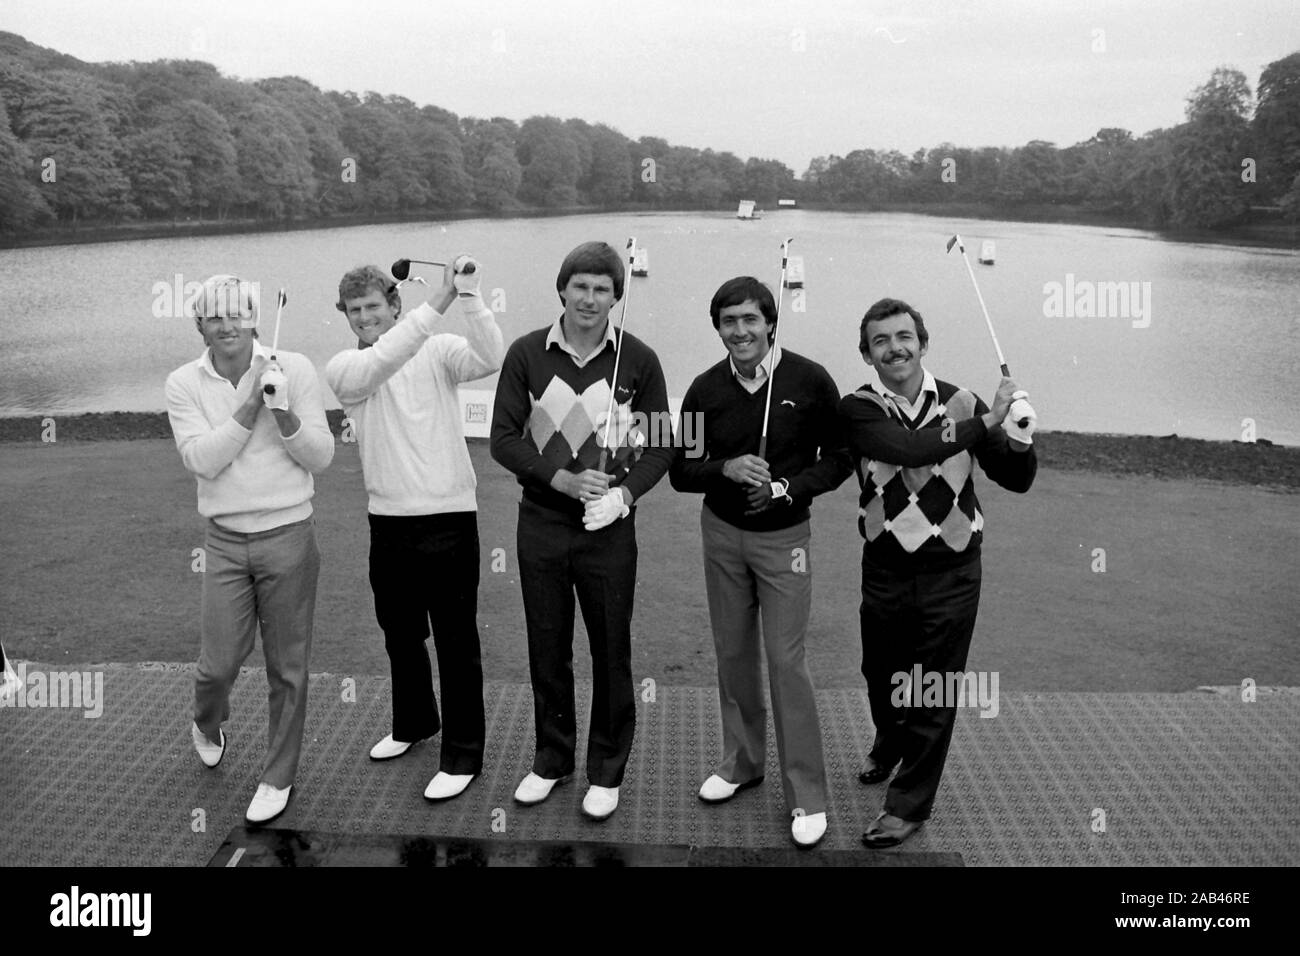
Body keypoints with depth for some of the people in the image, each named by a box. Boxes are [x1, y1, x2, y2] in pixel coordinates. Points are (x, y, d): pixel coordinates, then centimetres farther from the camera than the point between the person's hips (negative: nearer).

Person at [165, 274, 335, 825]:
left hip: (288, 536, -1)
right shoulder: (184, 384, 0)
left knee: (287, 670, 7)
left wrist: (284, 412, -20)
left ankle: (278, 777, 26)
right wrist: (249, 404, -17)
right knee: (217, 665, 5)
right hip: (225, 541, 1)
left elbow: (321, 459, -5)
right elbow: (202, 460, -12)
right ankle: (207, 726, 41)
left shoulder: (294, 369, -5)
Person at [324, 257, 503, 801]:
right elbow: (380, 363, -22)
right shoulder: (343, 369, 0)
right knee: (399, 635, 21)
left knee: (456, 643, 2)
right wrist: (437, 305, -32)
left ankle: (462, 752, 15)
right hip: (388, 520, 4)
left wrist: (469, 296, -32)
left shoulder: (437, 351, -3)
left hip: (448, 517, -4)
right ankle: (413, 722, 43)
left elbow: (490, 359, -22)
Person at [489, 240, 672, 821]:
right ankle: (552, 758, 32)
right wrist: (563, 479, -16)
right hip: (541, 520, 1)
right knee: (547, 647, 13)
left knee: (611, 649, 8)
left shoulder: (638, 360, -4)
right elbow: (503, 438, -3)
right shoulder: (527, 354, -2)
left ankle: (607, 770, 25)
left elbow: (661, 445, 0)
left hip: (609, 527, -1)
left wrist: (624, 494, -16)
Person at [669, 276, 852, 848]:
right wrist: (725, 469, -19)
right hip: (721, 533, 3)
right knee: (733, 654, 12)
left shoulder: (810, 382, -10)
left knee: (786, 661, -4)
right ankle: (741, 763, 31)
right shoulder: (706, 389, -3)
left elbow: (839, 459, -3)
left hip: (782, 537, -3)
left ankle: (806, 794, 7)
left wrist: (786, 487, -18)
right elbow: (680, 470, 1)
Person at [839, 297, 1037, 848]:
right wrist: (986, 422, -26)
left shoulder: (960, 403, -5)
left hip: (950, 574, -1)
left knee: (934, 696, 7)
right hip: (885, 571, 1)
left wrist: (1020, 433, -20)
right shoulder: (858, 410, -9)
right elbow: (909, 447, -28)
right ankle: (889, 746, 54)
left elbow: (1016, 479, -1)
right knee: (882, 677, 21)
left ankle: (909, 804, 26)